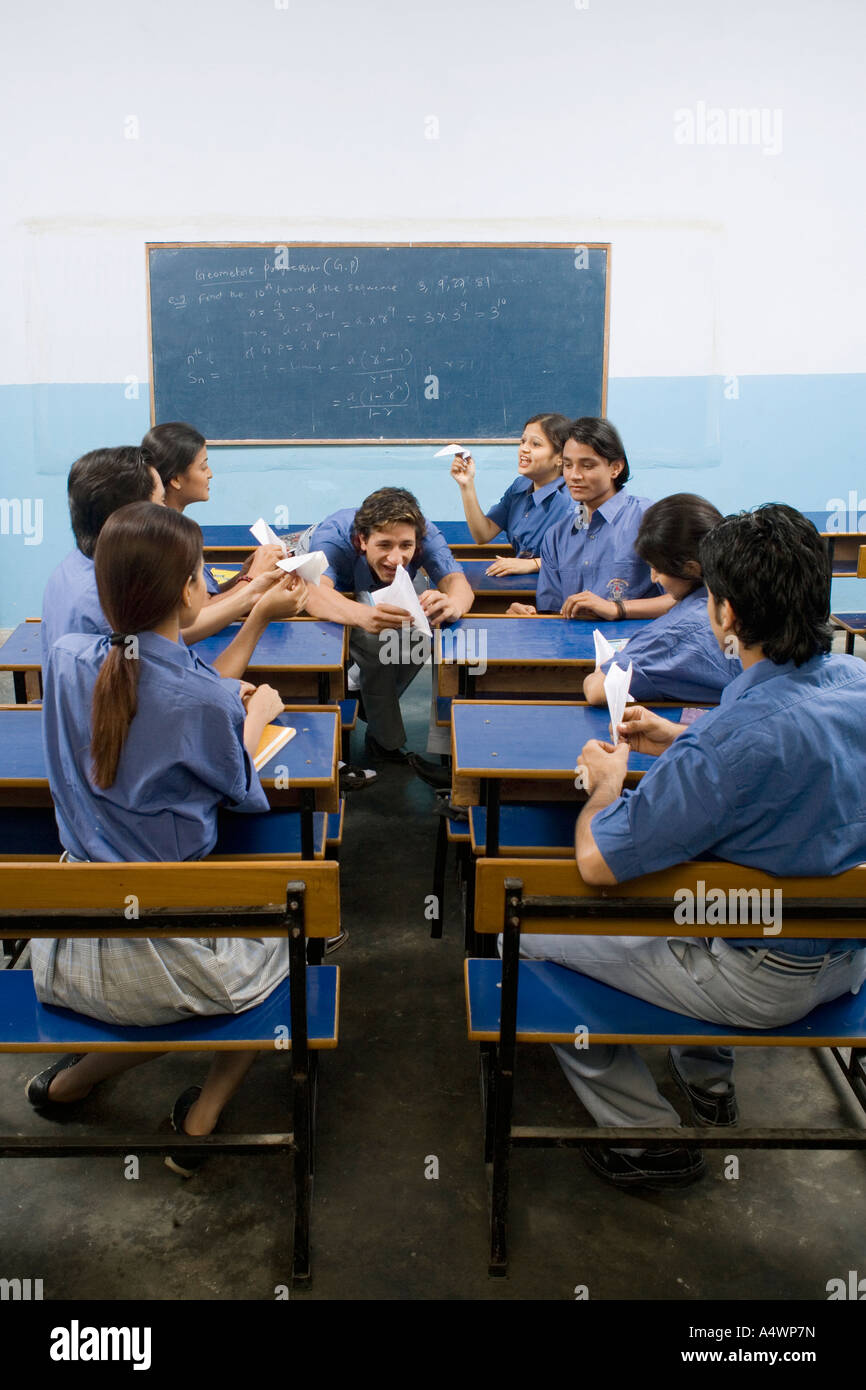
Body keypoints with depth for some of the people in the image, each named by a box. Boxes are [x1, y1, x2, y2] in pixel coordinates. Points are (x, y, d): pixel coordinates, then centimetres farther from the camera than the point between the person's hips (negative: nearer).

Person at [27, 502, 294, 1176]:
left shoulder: (65, 660, -6)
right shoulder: (206, 699, -20)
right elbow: (242, 791, -1)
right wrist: (255, 716, 16)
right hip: (169, 959, -5)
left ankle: (67, 1080, 29)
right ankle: (201, 1118, 23)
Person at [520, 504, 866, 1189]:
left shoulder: (739, 737, -34)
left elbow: (597, 862, -27)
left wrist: (608, 784, -7)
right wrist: (679, 738, 10)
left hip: (764, 981, -8)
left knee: (531, 924, 4)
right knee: (670, 862, 33)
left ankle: (651, 1139, 17)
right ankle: (708, 1080, 41)